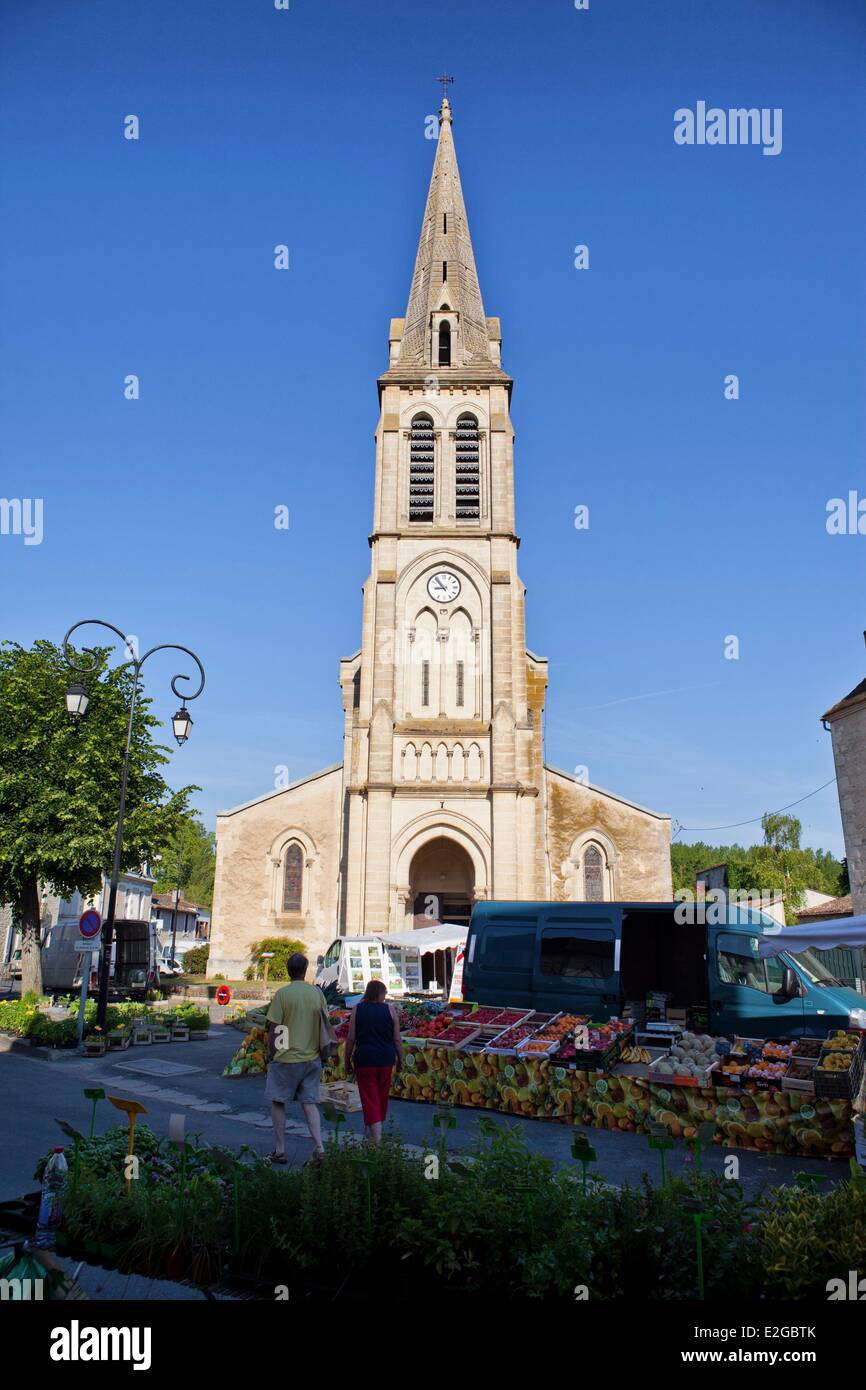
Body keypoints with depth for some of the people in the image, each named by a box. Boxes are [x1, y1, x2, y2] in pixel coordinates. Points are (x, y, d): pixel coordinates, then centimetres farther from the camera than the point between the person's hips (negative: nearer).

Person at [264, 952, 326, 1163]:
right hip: (312, 1058, 4)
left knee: (278, 1103, 10)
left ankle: (280, 1151, 15)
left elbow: (274, 1029, -9)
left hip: (286, 1058, -4)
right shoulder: (317, 993, 2)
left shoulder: (282, 994, -11)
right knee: (310, 1103, 12)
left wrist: (271, 1053, 4)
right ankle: (319, 1148, 3)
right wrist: (320, 1052, 19)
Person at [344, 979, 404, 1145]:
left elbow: (351, 1039, -3)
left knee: (369, 1096, 3)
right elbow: (397, 1039, -1)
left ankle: (376, 1138, -5)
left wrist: (347, 1061, 7)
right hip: (386, 1059, 1)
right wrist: (400, 1060, 10)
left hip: (364, 1060, -1)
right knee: (382, 1095, 19)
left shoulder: (357, 1010, -3)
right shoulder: (390, 1009, -2)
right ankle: (377, 1128, 35)